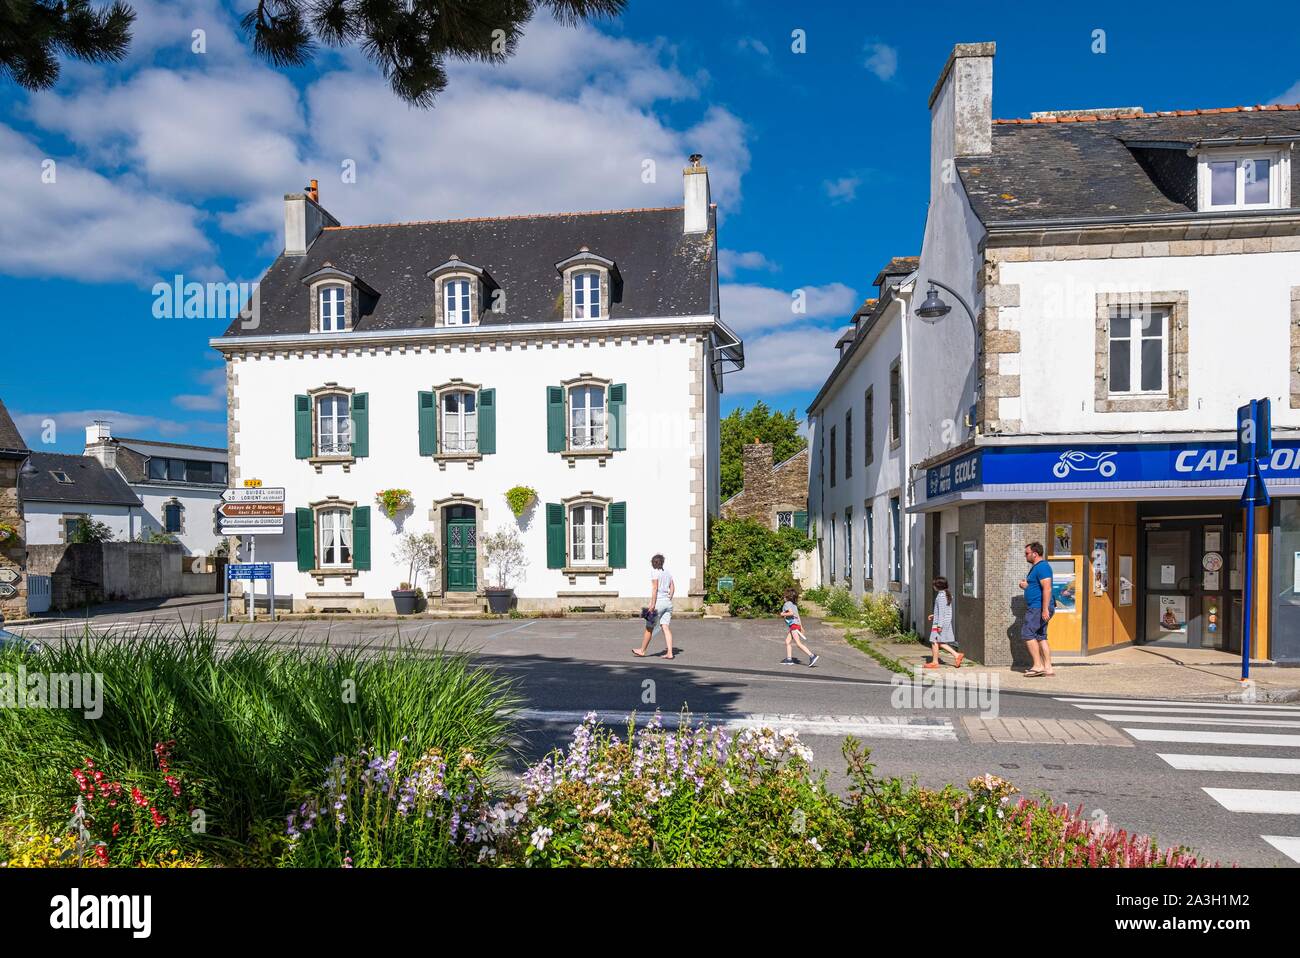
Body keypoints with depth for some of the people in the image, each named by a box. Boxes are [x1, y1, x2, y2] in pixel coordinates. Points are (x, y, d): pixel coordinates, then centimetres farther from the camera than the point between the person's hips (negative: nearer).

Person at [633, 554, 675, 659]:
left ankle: (642, 651, 19)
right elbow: (672, 588, 13)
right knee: (665, 627, 3)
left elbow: (655, 589, -14)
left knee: (649, 628, 7)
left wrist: (652, 604, -14)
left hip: (658, 602, -7)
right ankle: (670, 653, -7)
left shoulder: (655, 573, -9)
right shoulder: (668, 573, 12)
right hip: (668, 603, 7)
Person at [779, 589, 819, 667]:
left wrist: (783, 614, -9)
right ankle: (789, 659, 15)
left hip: (793, 625, -10)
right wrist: (801, 627, 19)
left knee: (798, 643, -14)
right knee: (787, 642, 14)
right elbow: (798, 616, 17)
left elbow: (791, 613, -23)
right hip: (797, 624, 10)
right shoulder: (794, 605, 17)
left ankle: (812, 656, -22)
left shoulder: (787, 604, -8)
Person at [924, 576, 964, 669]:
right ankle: (957, 655, 11)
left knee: (934, 641, 2)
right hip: (947, 622, 9)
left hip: (940, 622, -9)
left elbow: (942, 611, -20)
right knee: (940, 642, 15)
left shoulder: (940, 596, -17)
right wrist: (934, 616, 24)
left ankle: (935, 662, 8)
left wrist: (939, 625, -20)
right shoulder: (947, 595, 12)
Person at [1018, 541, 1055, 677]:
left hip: (1039, 607, -11)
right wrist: (1026, 586, 10)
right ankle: (1048, 667, 12)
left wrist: (1045, 609, -27)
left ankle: (1038, 665, -6)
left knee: (1027, 633, -9)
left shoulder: (1042, 567, -15)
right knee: (1040, 637, 10)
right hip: (1036, 607, 11)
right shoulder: (1036, 567, 19)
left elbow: (1047, 588, -23)